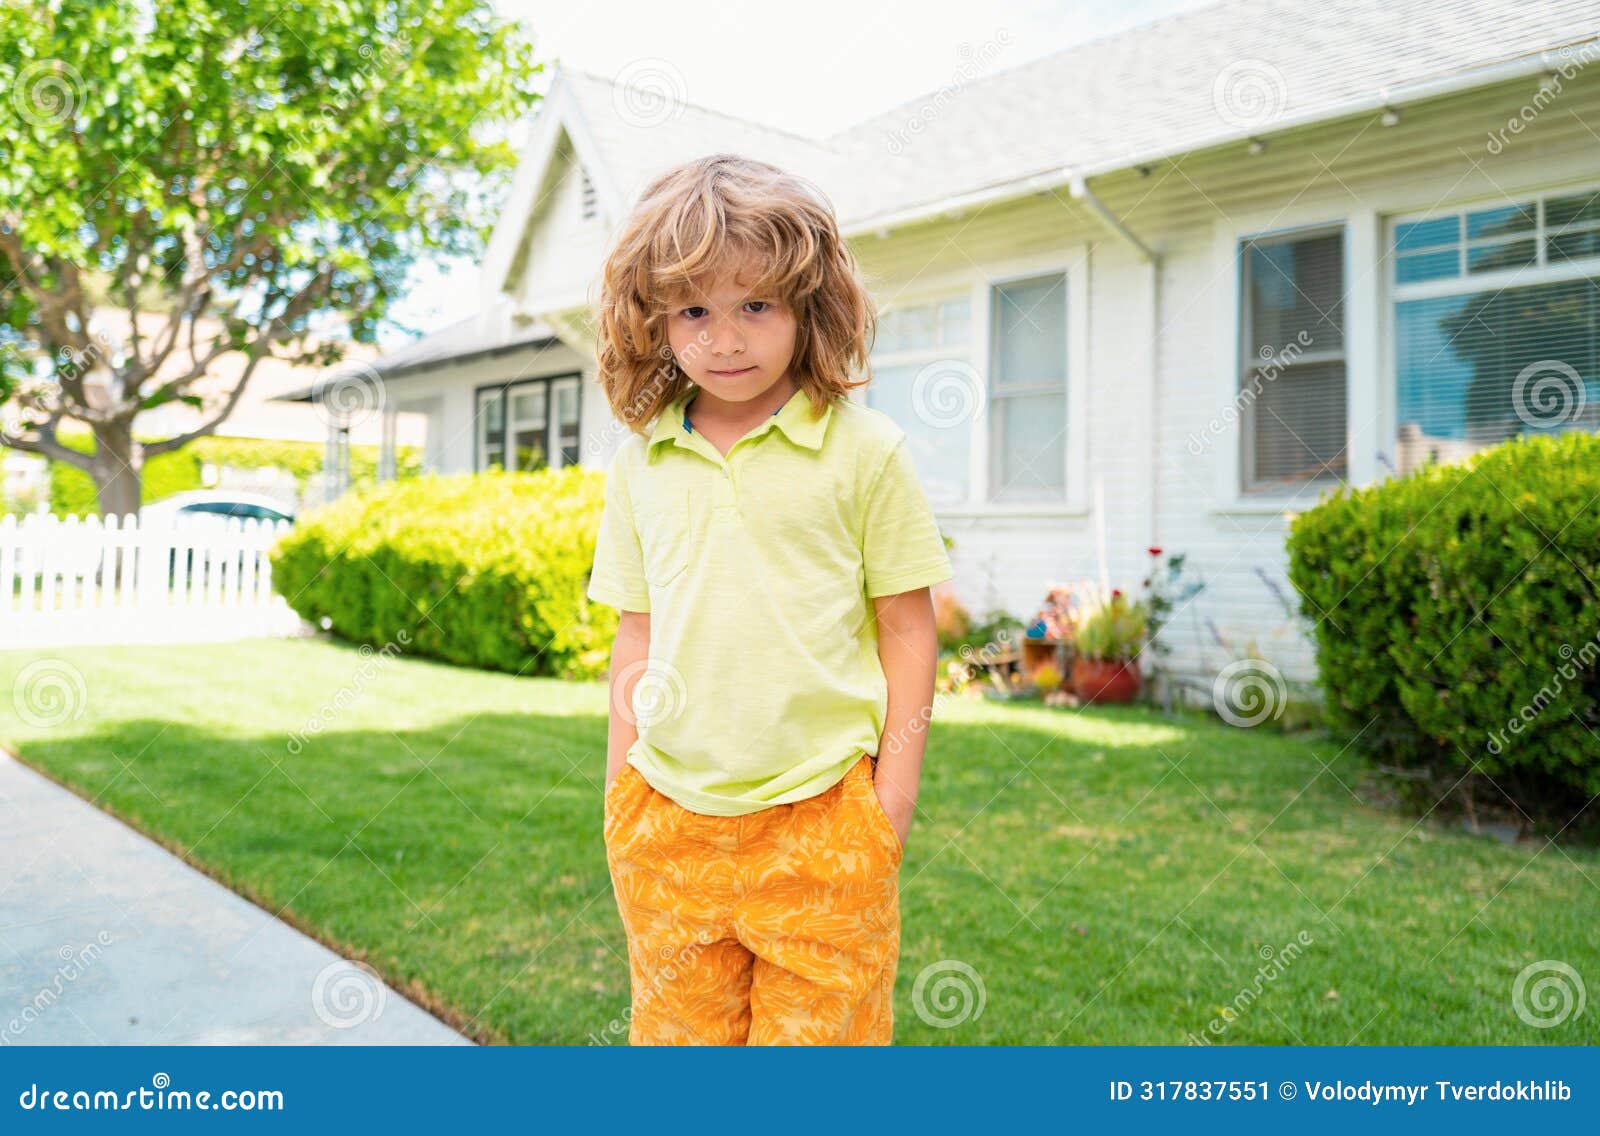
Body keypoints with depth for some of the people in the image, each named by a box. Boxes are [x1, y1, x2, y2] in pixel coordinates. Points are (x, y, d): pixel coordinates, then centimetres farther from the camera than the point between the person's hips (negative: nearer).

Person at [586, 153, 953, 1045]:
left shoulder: (865, 450, -5)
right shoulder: (639, 463, 6)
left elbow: (908, 628, -2)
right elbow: (637, 633, 11)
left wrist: (893, 796, -4)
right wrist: (621, 781, 9)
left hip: (823, 813, -3)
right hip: (668, 814, 4)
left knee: (819, 1024, 8)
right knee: (681, 1028, 16)